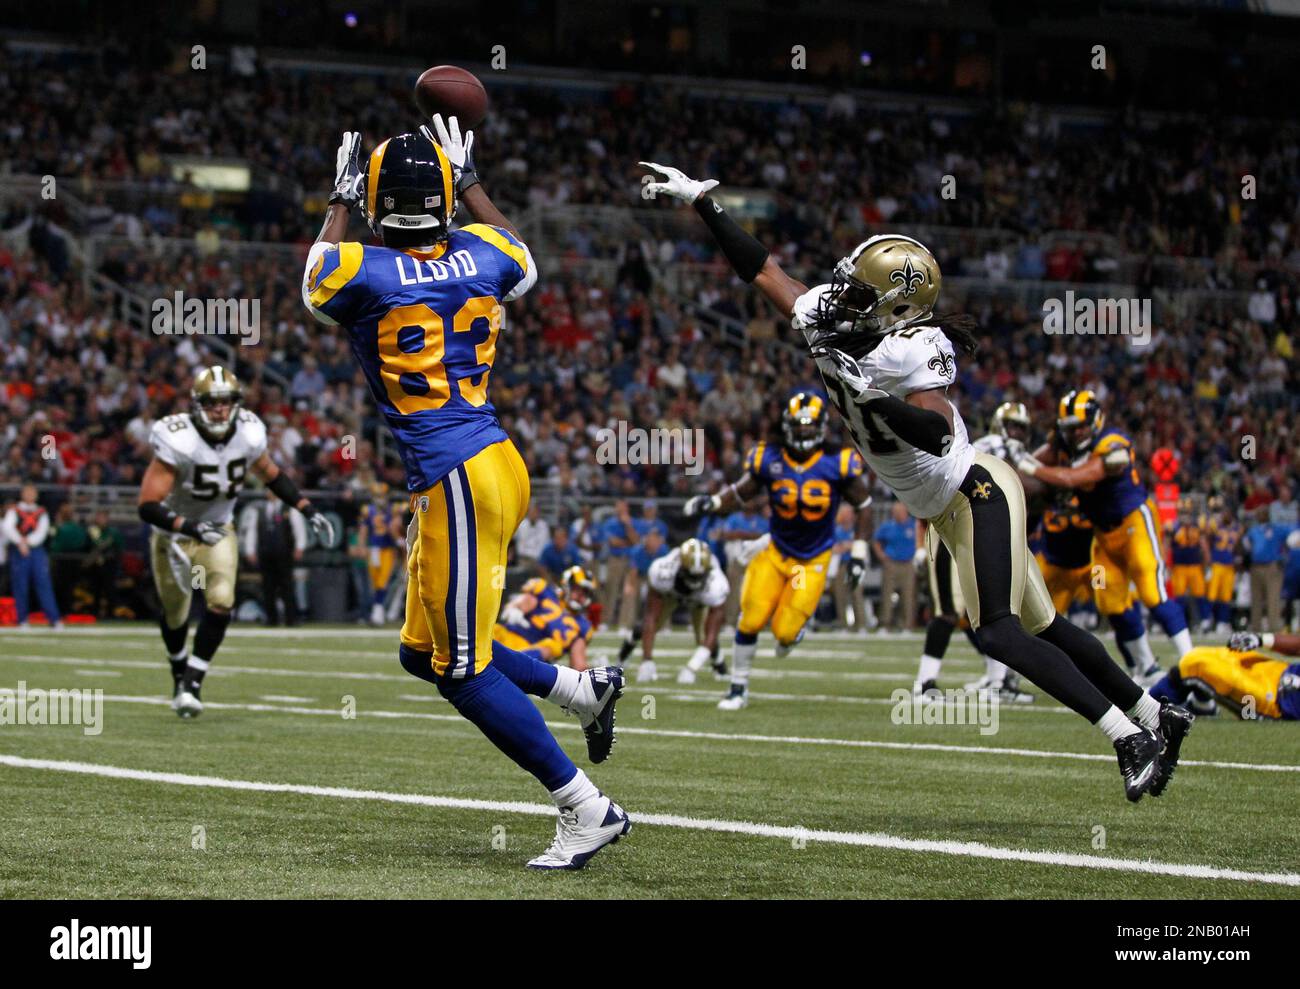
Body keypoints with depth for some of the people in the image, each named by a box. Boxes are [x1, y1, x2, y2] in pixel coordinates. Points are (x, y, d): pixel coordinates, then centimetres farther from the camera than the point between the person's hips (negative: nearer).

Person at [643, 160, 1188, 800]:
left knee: (998, 633, -20)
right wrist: (700, 204, 4)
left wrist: (874, 399, -44)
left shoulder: (911, 351, -24)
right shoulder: (826, 323, -1)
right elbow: (761, 270, 6)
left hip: (977, 492, -9)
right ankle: (1155, 715, 25)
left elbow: (940, 432, -37)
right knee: (1041, 626, 14)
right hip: (948, 508, 9)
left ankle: (1128, 736, -17)